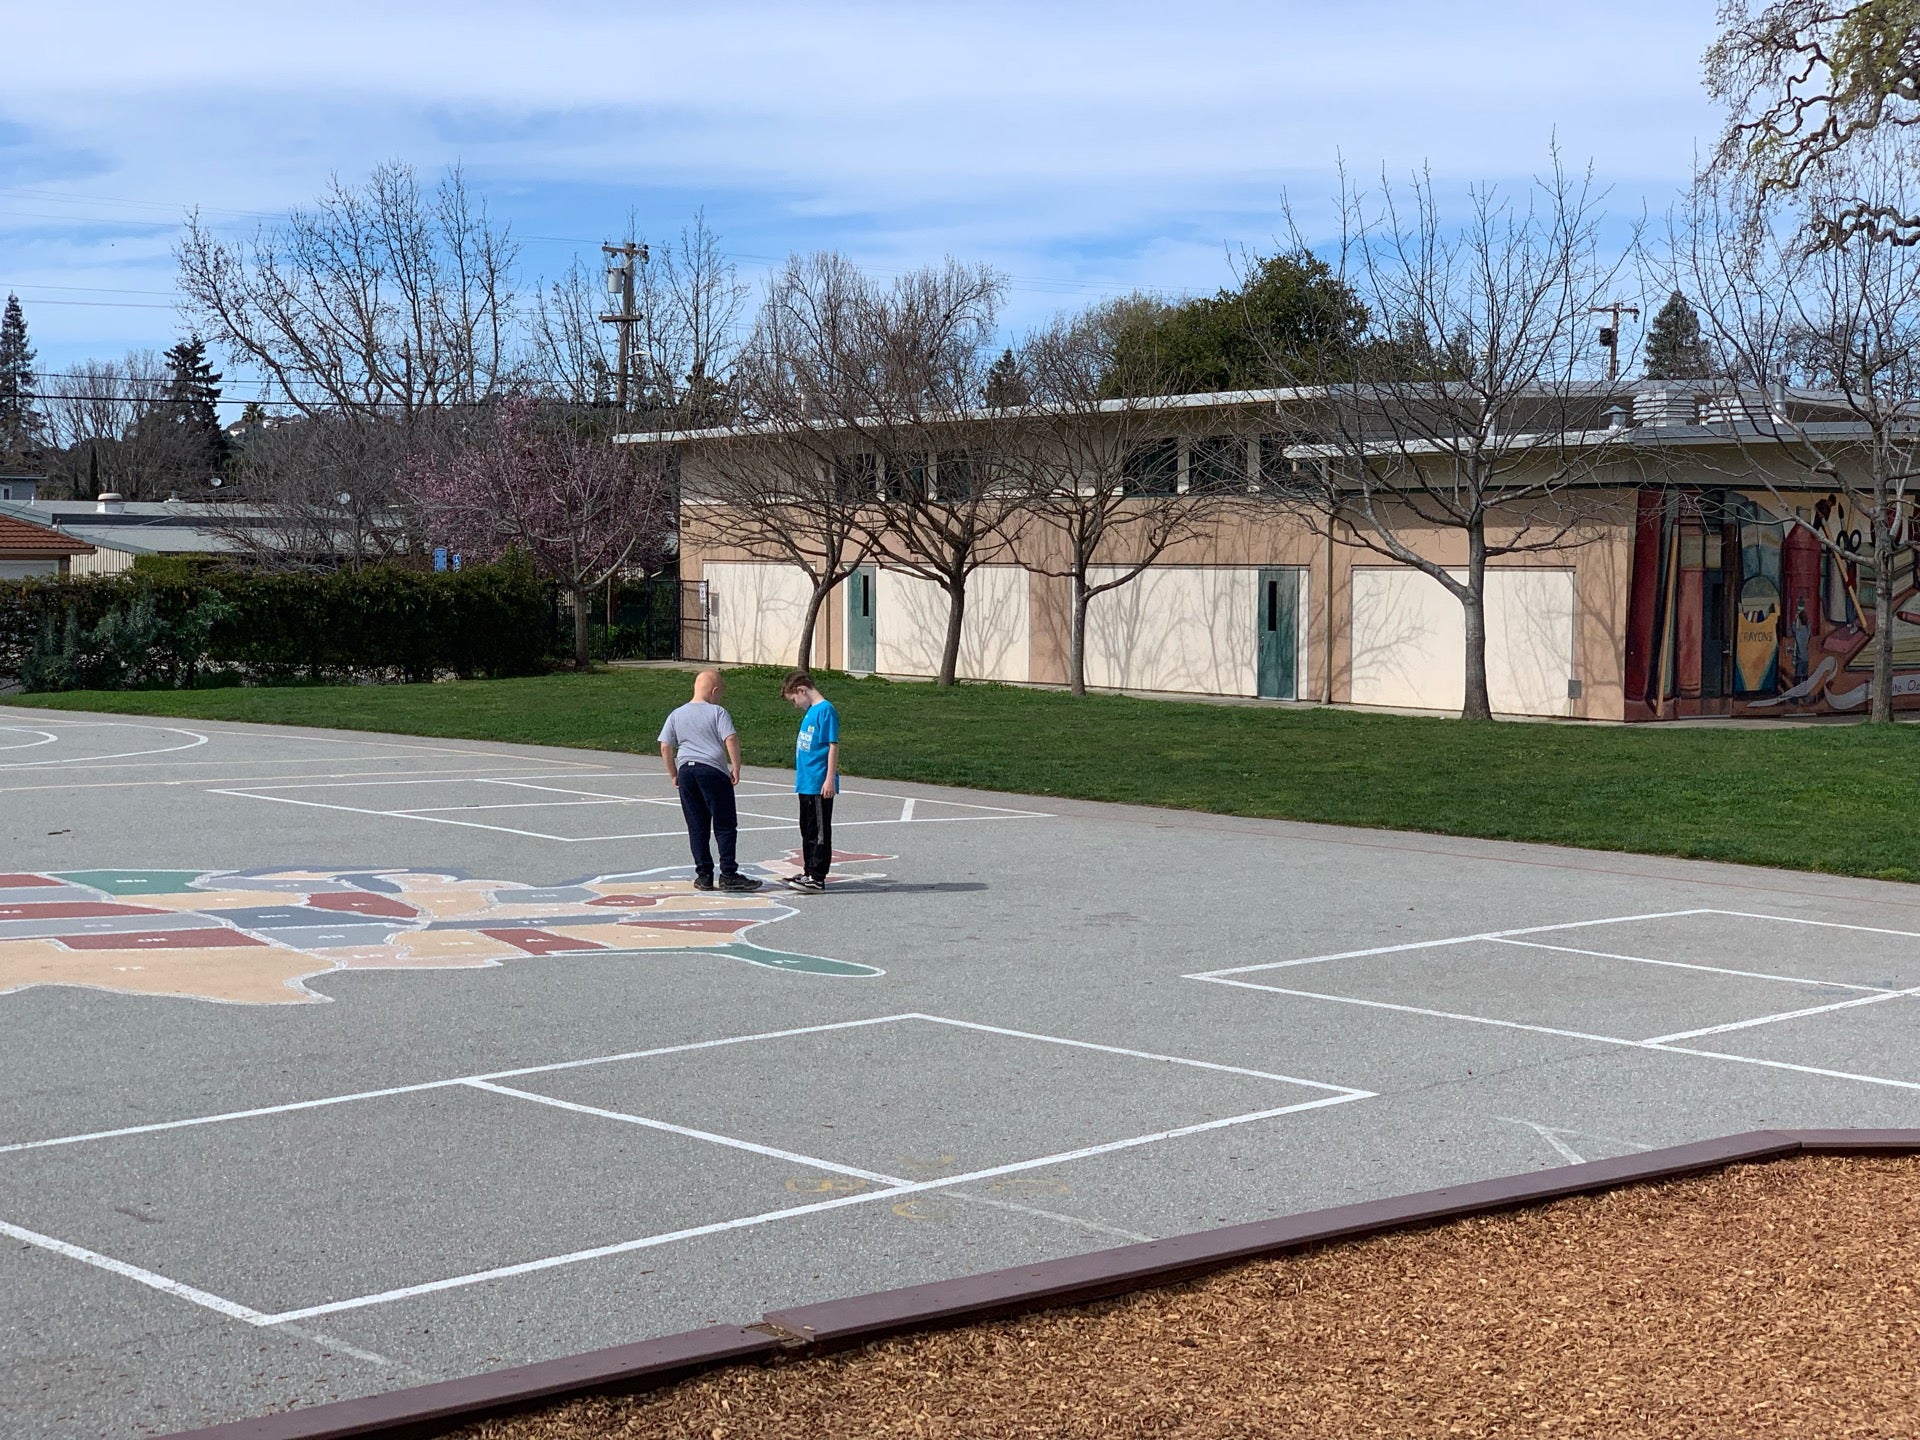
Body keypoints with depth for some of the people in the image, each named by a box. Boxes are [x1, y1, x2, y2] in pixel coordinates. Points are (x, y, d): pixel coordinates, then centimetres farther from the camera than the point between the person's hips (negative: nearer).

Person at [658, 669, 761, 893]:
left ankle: (704, 875, 8)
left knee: (696, 826, 9)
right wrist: (736, 768, -7)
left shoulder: (676, 715, 10)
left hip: (685, 770, 5)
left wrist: (674, 774, 16)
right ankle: (728, 874, -4)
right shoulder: (717, 713, -3)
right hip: (714, 771, -4)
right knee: (725, 826, 0)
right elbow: (731, 740, -14)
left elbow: (665, 748, 8)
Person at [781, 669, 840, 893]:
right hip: (806, 784, 10)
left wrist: (830, 779, -19)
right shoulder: (810, 712, 14)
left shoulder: (826, 710, -13)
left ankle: (817, 878, -3)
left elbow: (833, 746, -16)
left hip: (820, 786, -10)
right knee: (808, 831, 16)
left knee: (819, 832, -5)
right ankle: (809, 873, 25)